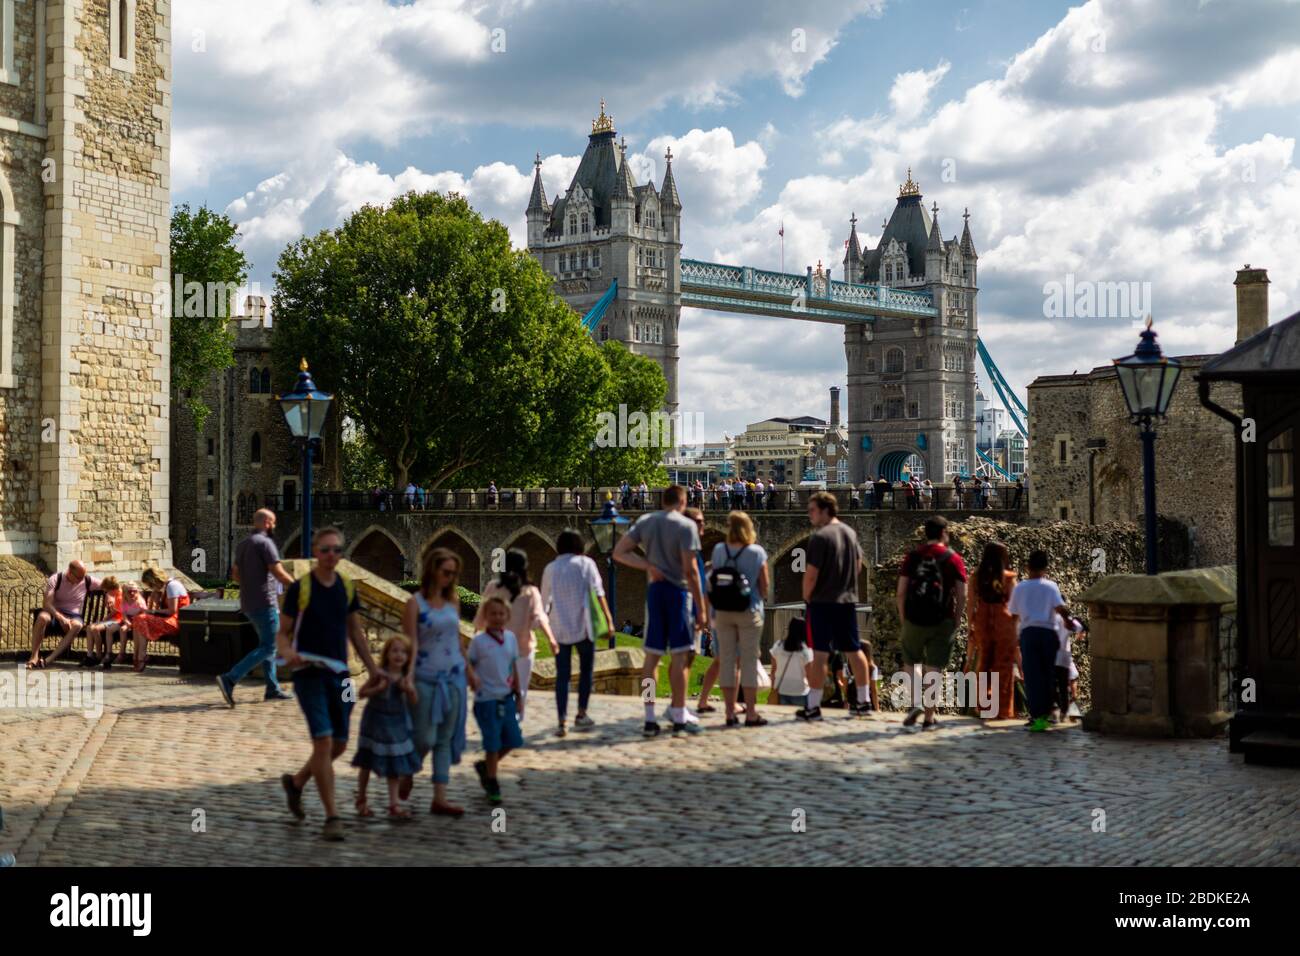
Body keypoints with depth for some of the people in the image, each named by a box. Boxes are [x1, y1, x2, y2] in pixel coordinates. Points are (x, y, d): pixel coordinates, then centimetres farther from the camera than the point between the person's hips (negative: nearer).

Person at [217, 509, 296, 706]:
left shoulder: (243, 544, 13)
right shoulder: (265, 542, -14)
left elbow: (235, 574, 18)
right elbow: (278, 573, -18)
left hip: (248, 604, 9)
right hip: (265, 603, -9)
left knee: (267, 644, 17)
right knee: (268, 647, -7)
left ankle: (272, 689, 17)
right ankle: (230, 679, -17)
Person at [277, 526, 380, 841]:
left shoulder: (347, 588, 7)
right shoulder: (300, 588, -7)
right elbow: (282, 632, -4)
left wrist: (373, 669, 13)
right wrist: (287, 653, -25)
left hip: (339, 673, 5)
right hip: (309, 673, -5)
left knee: (339, 744, 9)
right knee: (324, 741, -14)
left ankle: (296, 782, 36)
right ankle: (332, 816, -8)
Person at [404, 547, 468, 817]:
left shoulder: (453, 602, 9)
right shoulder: (415, 603, -6)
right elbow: (411, 643, -11)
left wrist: (469, 670, 19)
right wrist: (409, 674, -21)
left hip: (453, 678, 5)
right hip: (426, 679, -5)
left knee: (446, 739, 5)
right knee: (425, 738, -3)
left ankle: (440, 798, 8)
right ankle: (408, 773, 28)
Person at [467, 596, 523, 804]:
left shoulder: (510, 638, 3)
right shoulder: (478, 641, -10)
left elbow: (513, 666, 11)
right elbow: (468, 663, -4)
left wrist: (518, 692, 12)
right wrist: (472, 678, -23)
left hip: (506, 698, 5)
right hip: (486, 699, -5)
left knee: (512, 740, 8)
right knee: (493, 743, 0)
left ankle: (485, 766, 31)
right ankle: (491, 783, 16)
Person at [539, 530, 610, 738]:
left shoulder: (550, 568, 9)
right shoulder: (585, 563, -1)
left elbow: (545, 601, 14)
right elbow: (598, 593, -9)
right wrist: (608, 618, -9)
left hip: (560, 628, 2)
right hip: (583, 626, -2)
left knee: (562, 675, 3)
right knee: (586, 670, 14)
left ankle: (561, 721, -5)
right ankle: (581, 715, 16)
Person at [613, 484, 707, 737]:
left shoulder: (644, 521, 8)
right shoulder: (686, 525, -8)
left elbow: (619, 552, 1)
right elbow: (690, 569, -14)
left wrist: (647, 565, -4)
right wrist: (701, 608, -10)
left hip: (654, 590, 5)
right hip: (678, 591, -5)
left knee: (652, 656, 7)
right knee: (680, 656, -1)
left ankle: (649, 719, 8)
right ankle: (679, 719, -1)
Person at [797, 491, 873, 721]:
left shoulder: (820, 537, -16)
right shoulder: (851, 533, 8)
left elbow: (811, 574, -18)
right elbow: (858, 563, 18)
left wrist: (806, 597, -4)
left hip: (823, 601, -7)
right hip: (848, 599, 7)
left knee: (820, 654, -4)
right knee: (854, 650, 14)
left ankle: (813, 706, -2)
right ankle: (864, 701, 22)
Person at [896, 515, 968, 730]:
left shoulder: (912, 556, 5)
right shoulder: (953, 558, 0)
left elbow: (901, 592, 2)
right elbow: (962, 595, -4)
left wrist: (903, 619, 11)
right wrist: (956, 621, 6)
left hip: (914, 620, 1)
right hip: (942, 622, -1)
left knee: (911, 662, 19)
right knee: (933, 669, 4)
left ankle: (915, 702, -2)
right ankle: (929, 719, 6)